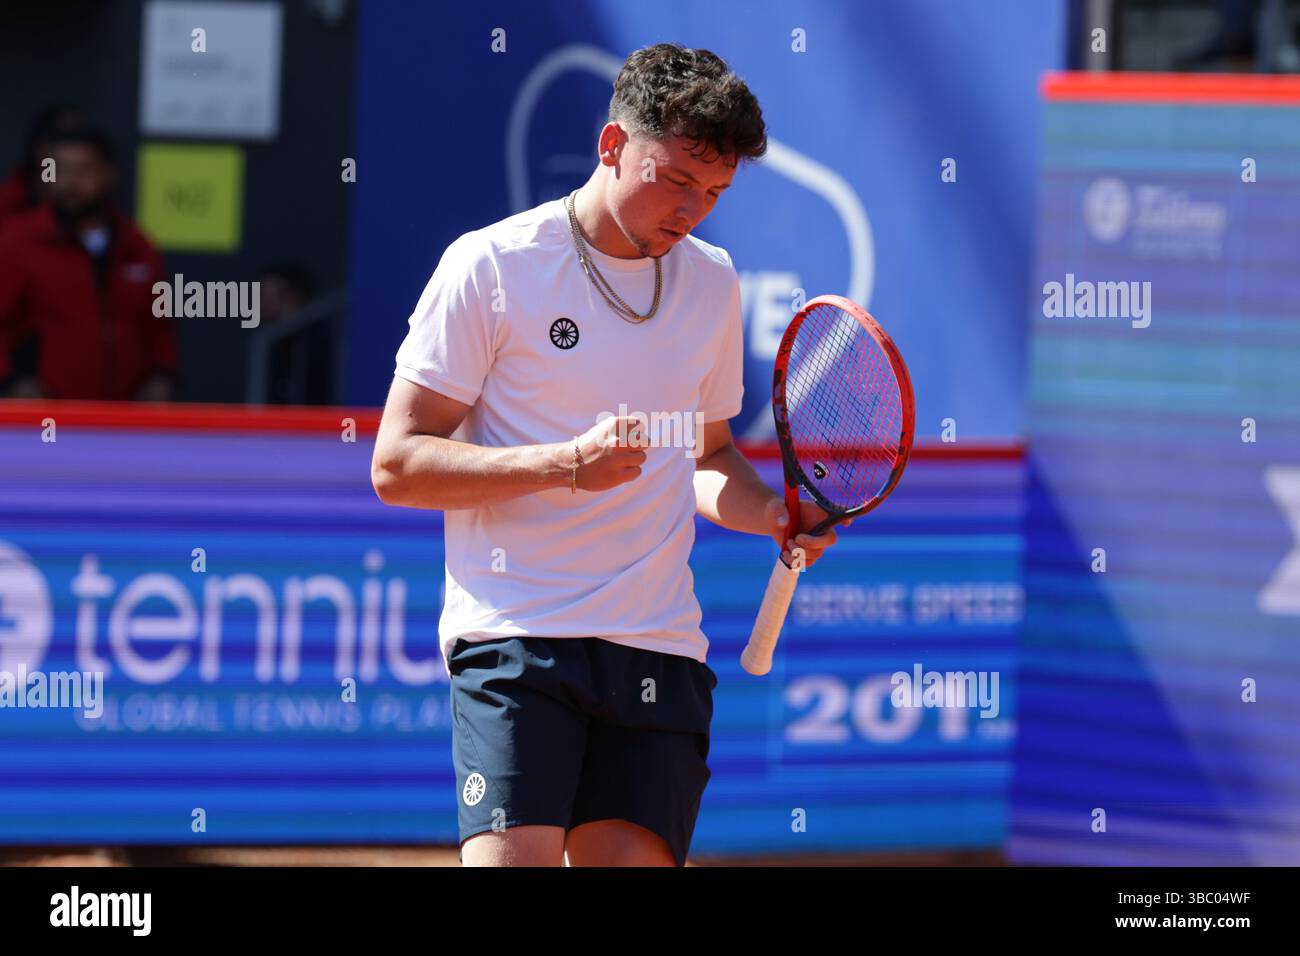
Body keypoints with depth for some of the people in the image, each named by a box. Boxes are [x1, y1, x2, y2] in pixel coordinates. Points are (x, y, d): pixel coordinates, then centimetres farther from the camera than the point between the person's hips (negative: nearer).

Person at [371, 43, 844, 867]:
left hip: (660, 645, 5)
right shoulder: (492, 265, -2)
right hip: (516, 638, -5)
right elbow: (396, 465, -5)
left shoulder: (713, 282, 15)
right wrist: (564, 464, -18)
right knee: (510, 859, -20)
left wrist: (769, 514, 6)